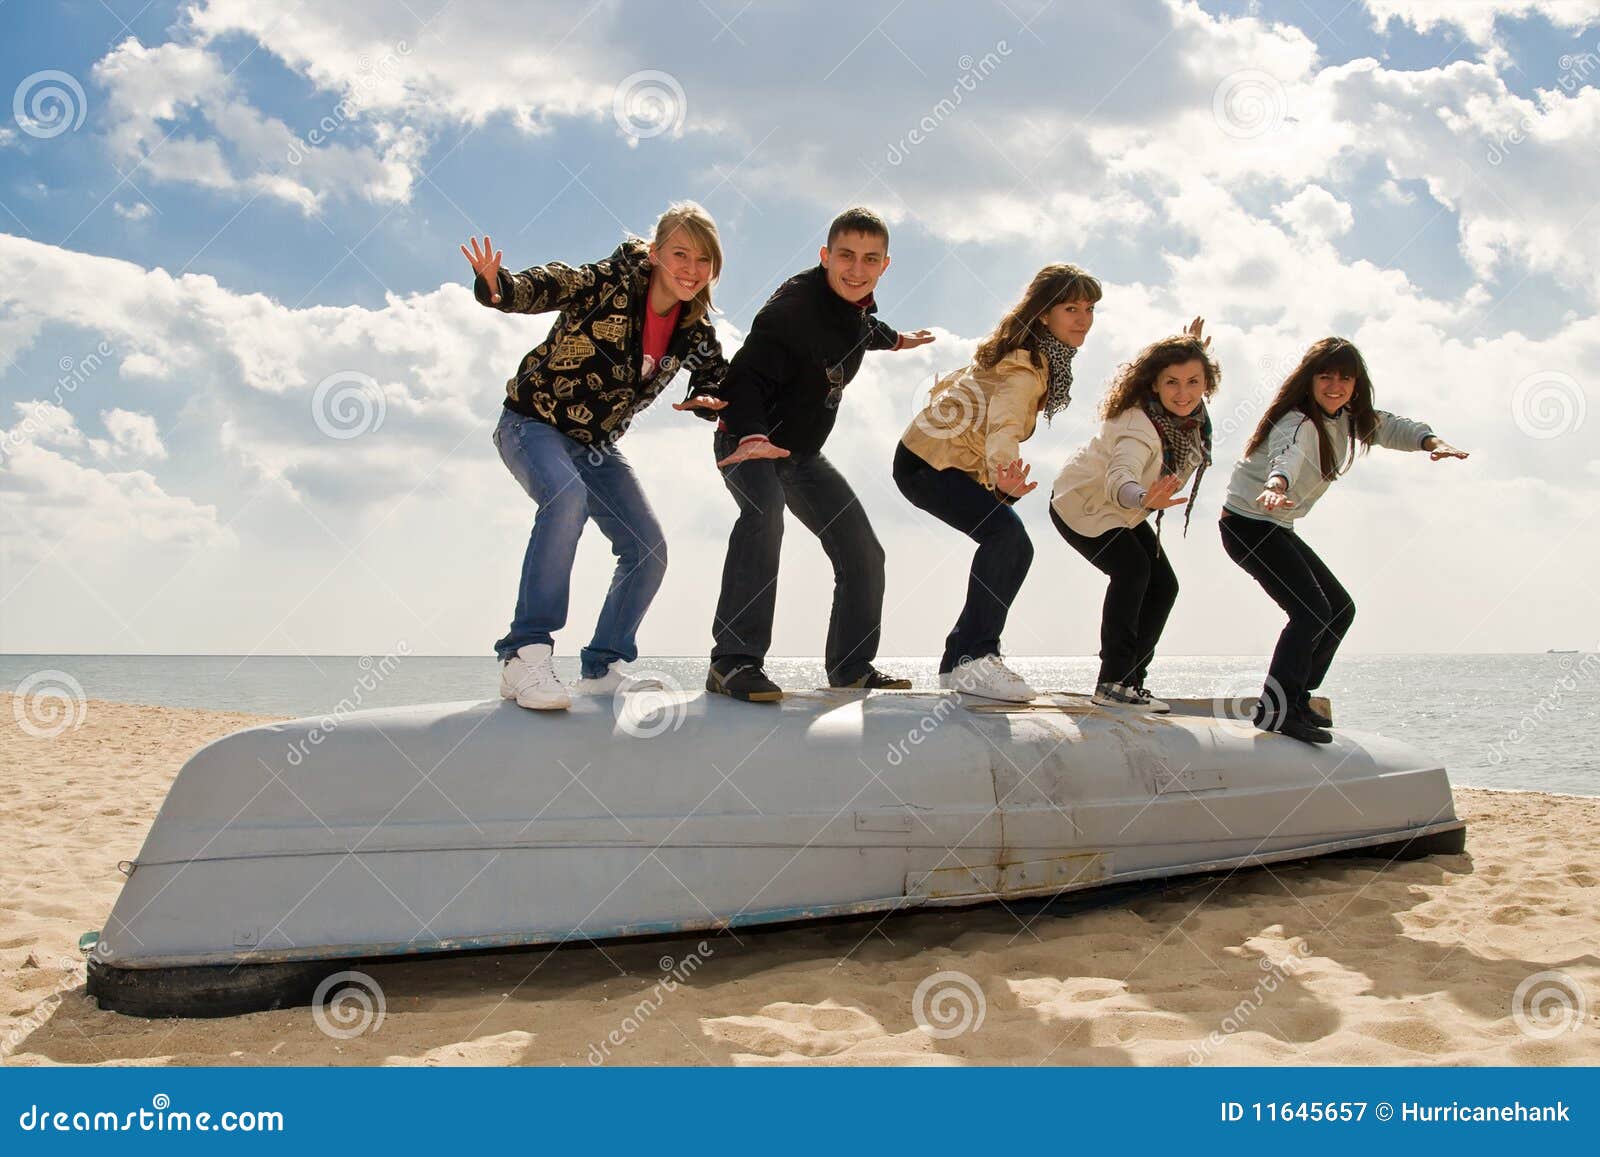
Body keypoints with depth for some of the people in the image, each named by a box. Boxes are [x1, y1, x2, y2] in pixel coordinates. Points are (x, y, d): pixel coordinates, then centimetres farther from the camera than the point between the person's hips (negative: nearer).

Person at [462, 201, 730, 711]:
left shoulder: (694, 328, -5)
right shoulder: (608, 283, -20)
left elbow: (716, 377, 9)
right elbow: (540, 287, -31)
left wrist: (706, 399, -15)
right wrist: (496, 286, -53)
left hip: (597, 445, 7)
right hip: (534, 424, -6)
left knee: (649, 551, -2)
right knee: (567, 497, -36)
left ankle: (601, 670, 13)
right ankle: (525, 653, -33)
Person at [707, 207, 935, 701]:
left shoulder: (858, 306, 1)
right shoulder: (794, 306, -25)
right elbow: (745, 376, -33)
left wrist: (896, 339, 47)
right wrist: (751, 436, -50)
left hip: (802, 452, 8)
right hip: (747, 444, -8)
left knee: (863, 553, 5)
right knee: (764, 512, -38)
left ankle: (852, 666, 21)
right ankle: (734, 660, -39)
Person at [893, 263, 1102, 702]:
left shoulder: (1030, 353, 5)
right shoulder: (1025, 369, -25)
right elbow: (1004, 425, -45)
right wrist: (1005, 471, -65)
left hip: (959, 463, 10)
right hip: (925, 464, -10)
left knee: (1011, 550, 7)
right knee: (1008, 534, -29)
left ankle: (961, 661, 14)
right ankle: (971, 659, -26)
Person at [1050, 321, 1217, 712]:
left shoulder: (1190, 415, -11)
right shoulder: (1139, 424, -36)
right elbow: (1120, 477, -56)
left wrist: (1192, 351, 7)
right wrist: (1144, 498, -76)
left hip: (1121, 512, 9)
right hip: (1080, 504, -9)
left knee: (1163, 585, 0)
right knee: (1132, 567, -28)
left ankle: (1131, 681, 8)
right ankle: (1112, 682, -27)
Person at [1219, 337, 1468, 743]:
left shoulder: (1344, 419, 5)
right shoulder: (1299, 423, -24)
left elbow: (1387, 426, 1)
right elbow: (1288, 454, -45)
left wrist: (1432, 440, -21)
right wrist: (1276, 486, -69)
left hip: (1277, 529, 10)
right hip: (1248, 524, -10)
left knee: (1340, 609, 14)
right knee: (1311, 611, -23)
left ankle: (1297, 700, 19)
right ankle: (1274, 710, -23)